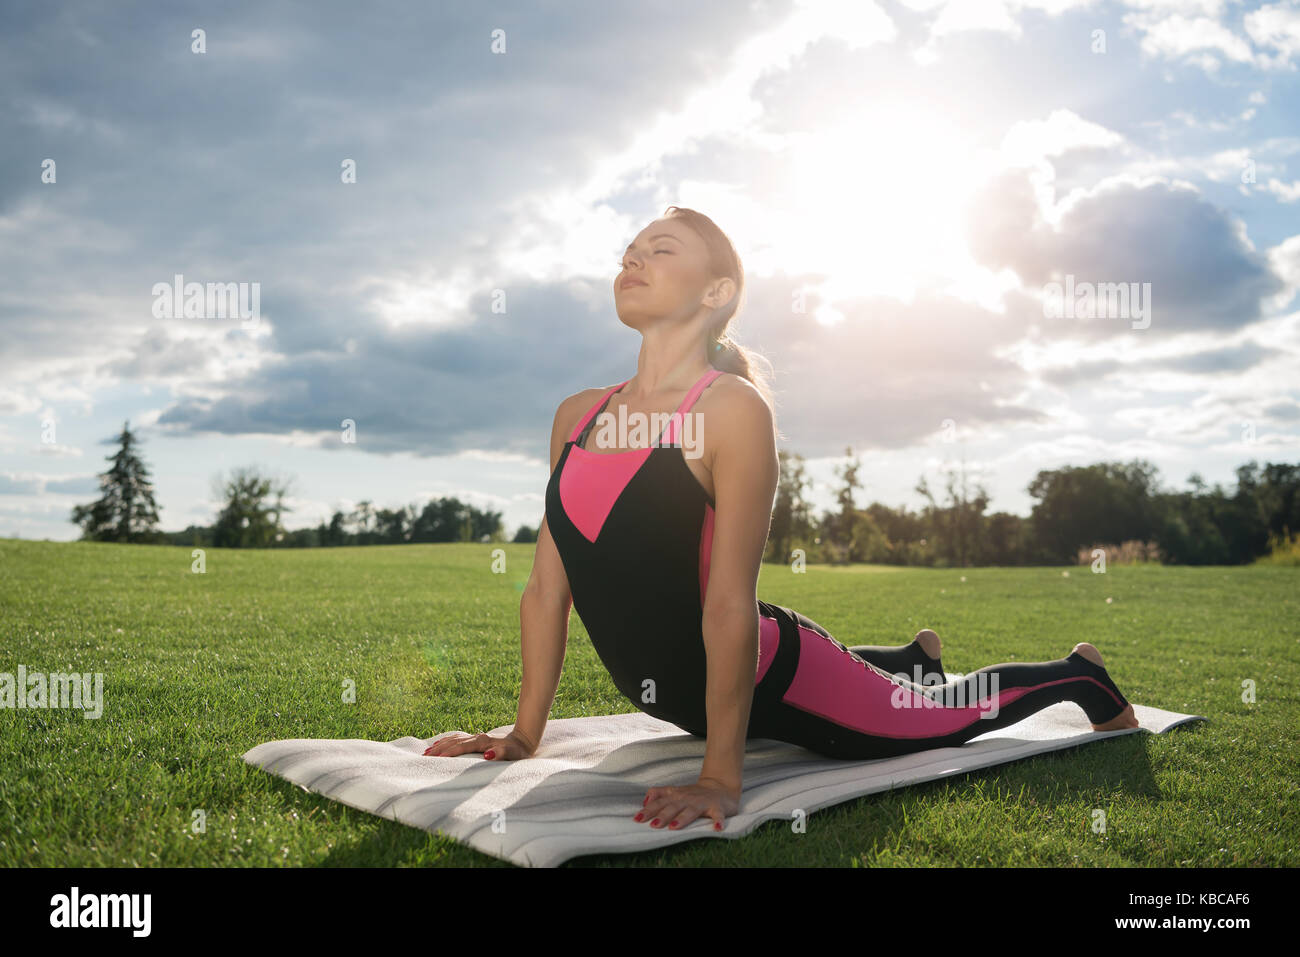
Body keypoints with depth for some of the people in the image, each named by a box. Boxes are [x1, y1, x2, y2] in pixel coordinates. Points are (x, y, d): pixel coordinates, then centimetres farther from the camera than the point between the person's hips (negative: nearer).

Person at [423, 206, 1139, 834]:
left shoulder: (733, 408, -24)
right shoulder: (576, 416, -5)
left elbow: (731, 603, -27)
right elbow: (547, 585, -1)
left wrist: (720, 778, -27)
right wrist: (524, 735, 1)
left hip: (774, 681, -7)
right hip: (674, 696, 7)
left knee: (948, 716, 16)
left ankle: (1078, 674, 46)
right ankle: (912, 656, 65)